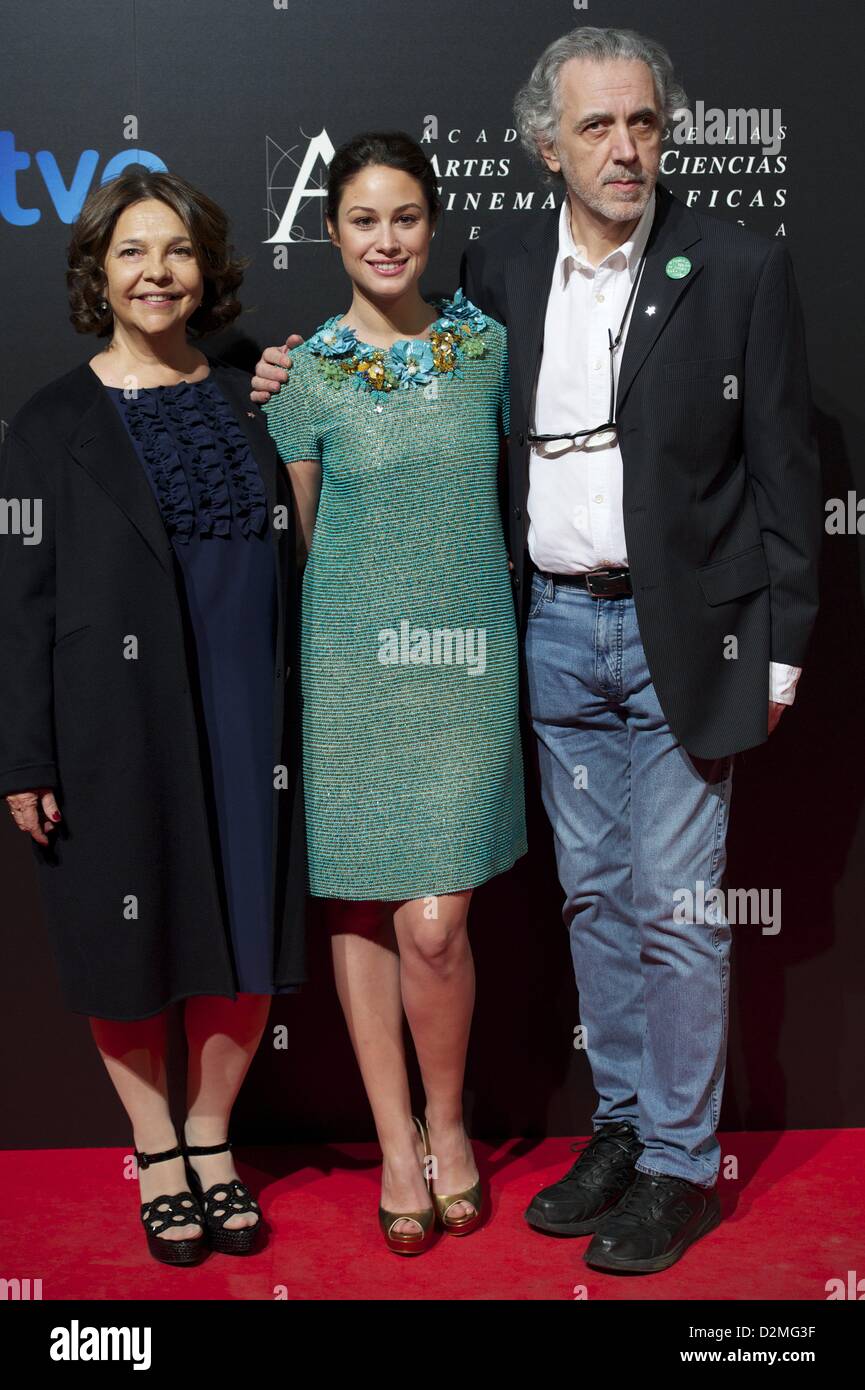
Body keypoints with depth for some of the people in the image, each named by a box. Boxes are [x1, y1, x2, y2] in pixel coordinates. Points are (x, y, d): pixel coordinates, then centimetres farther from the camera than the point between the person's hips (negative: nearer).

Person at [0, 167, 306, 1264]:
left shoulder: (250, 402, 9)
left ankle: (211, 1141, 30)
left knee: (246, 938, 8)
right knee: (130, 940, 8)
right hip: (116, 730, -2)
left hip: (244, 722, 3)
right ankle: (156, 1151, 29)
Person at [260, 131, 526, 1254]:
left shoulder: (489, 346, 4)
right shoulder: (305, 375, 0)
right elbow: (296, 540, 6)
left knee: (434, 921, -6)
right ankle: (396, 1140, 25)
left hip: (468, 658, 0)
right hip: (351, 665, 0)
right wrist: (293, 675, 6)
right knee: (359, 908, 8)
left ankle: (448, 1121, 21)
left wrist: (502, 630, 11)